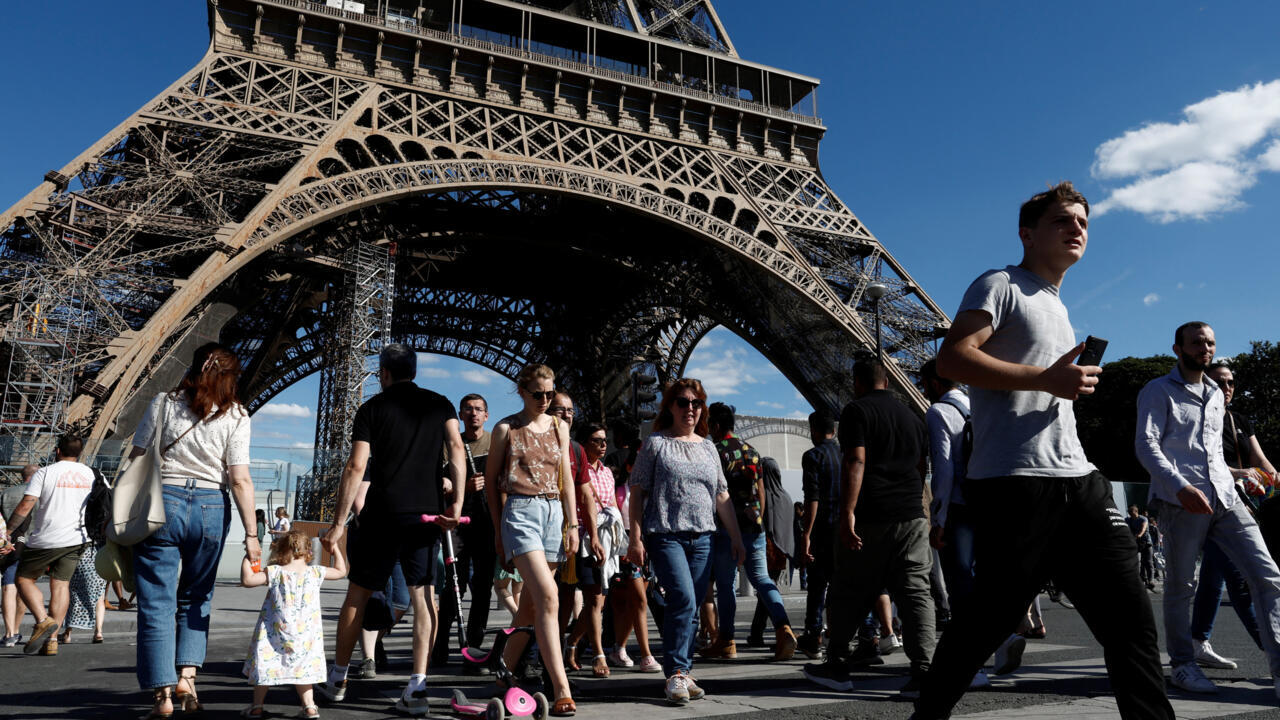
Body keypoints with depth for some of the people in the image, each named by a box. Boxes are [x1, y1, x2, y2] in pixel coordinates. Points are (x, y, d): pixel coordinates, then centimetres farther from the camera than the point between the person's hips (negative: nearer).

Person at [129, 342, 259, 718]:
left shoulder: (164, 403, 2)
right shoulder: (235, 416, -1)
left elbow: (136, 461, 0)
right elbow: (240, 480, -6)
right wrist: (251, 534, -4)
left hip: (161, 503, 0)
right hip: (211, 507, 1)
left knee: (156, 602, 6)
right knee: (197, 598, 18)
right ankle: (187, 676, 8)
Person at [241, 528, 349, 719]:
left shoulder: (275, 573, -11)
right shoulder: (315, 572, -3)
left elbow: (247, 580, -16)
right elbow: (341, 571, 12)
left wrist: (247, 557, -4)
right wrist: (336, 548, 21)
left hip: (276, 632, -2)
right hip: (305, 635, 2)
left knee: (264, 665, 12)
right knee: (302, 667, 14)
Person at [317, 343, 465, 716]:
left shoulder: (373, 407, 3)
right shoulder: (440, 404, 10)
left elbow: (356, 467, -5)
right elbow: (456, 447, -6)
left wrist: (339, 523, -4)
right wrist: (457, 503, -7)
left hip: (382, 514, -2)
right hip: (427, 513, 2)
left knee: (358, 593, 12)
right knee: (421, 594, 5)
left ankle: (337, 678, 25)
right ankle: (417, 687, -1)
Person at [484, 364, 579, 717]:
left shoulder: (559, 427, 13)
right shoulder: (506, 428, 2)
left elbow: (566, 479, 14)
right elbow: (491, 479, 6)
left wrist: (572, 524, 8)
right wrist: (499, 529, 4)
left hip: (553, 512, 5)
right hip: (520, 511, -5)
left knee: (531, 602, 8)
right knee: (548, 595, -18)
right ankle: (561, 690, -19)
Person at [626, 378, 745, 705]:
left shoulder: (708, 447, 16)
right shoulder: (656, 443, 2)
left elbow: (722, 496, 18)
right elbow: (638, 493, -1)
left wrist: (736, 538, 14)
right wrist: (635, 538, -9)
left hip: (702, 538, 5)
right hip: (665, 535, -5)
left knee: (691, 607, 5)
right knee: (683, 599, -17)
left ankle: (683, 673, 16)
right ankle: (676, 673, -8)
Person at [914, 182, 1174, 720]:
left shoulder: (1059, 309, 27)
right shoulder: (1000, 286, 0)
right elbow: (951, 358, -16)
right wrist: (1048, 379, -17)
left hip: (1078, 479, 9)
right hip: (1014, 484, -8)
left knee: (1130, 616, 4)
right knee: (991, 619, -4)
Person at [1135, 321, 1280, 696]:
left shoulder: (1216, 394, 22)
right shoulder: (1158, 391, 1)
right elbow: (1146, 445, -11)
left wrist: (1235, 482, 19)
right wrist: (1181, 487, -24)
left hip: (1225, 499, 6)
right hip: (1181, 501, -6)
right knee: (1181, 586, 1)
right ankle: (1183, 665, 13)